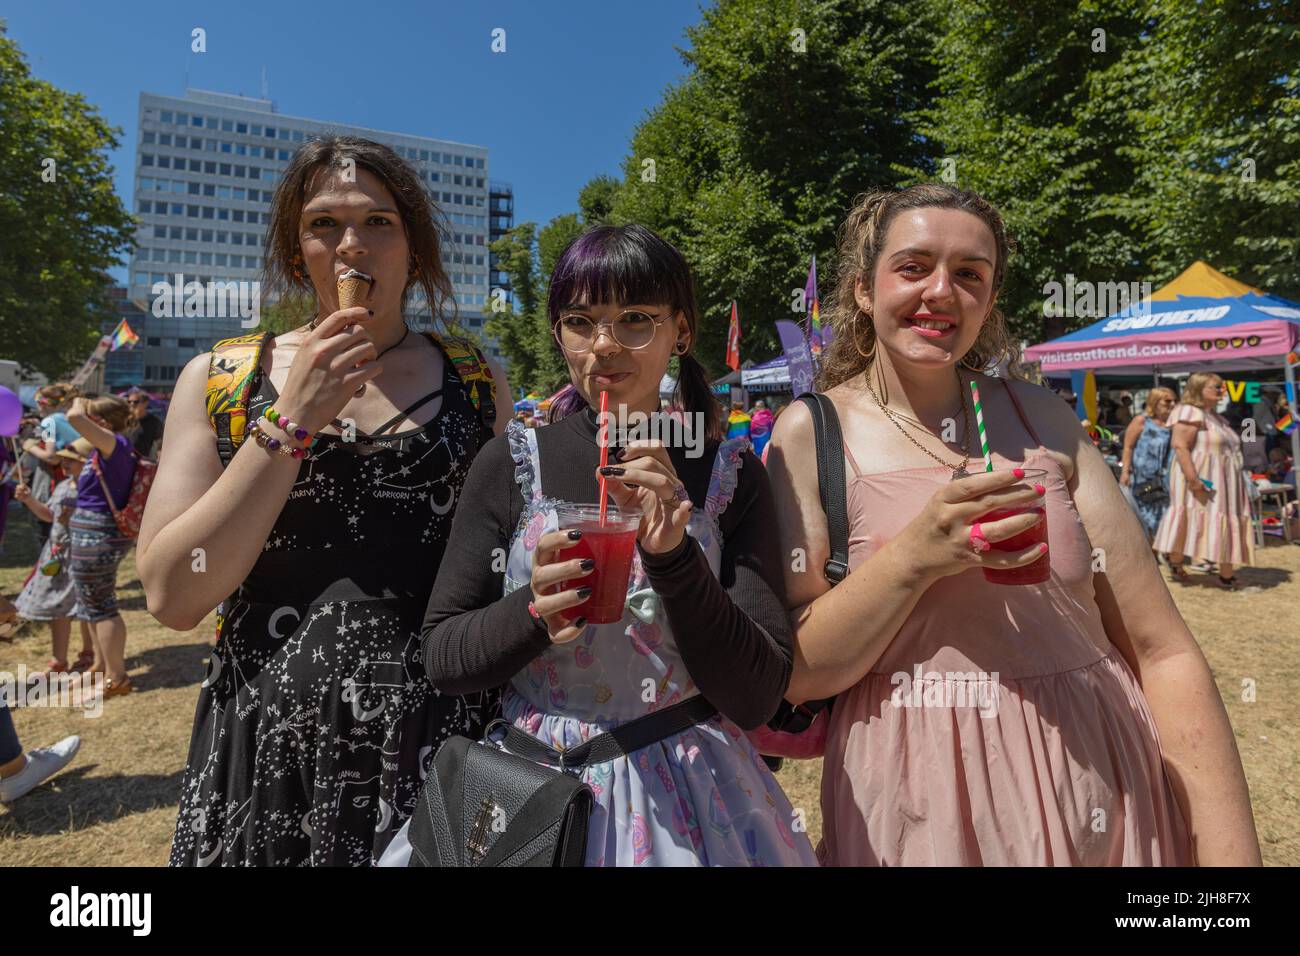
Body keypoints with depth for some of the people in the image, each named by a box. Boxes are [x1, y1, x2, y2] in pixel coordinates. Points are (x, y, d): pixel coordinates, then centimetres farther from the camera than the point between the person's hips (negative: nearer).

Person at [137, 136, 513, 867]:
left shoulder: (479, 383, -1)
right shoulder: (218, 379, 0)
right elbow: (172, 595, -8)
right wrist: (291, 420, -15)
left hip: (443, 739, 0)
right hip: (269, 742, 0)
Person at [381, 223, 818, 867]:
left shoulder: (730, 474, -9)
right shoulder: (512, 464, -8)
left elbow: (757, 699, -13)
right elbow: (441, 658, -4)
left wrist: (675, 557, -27)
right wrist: (535, 613, -23)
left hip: (687, 792, 0)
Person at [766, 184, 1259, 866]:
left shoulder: (1041, 418, -1)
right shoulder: (812, 433, -10)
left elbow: (1161, 650, -2)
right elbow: (791, 675, -13)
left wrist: (1231, 852, -8)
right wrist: (916, 555, -24)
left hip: (1109, 801, 4)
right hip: (923, 808, -3)